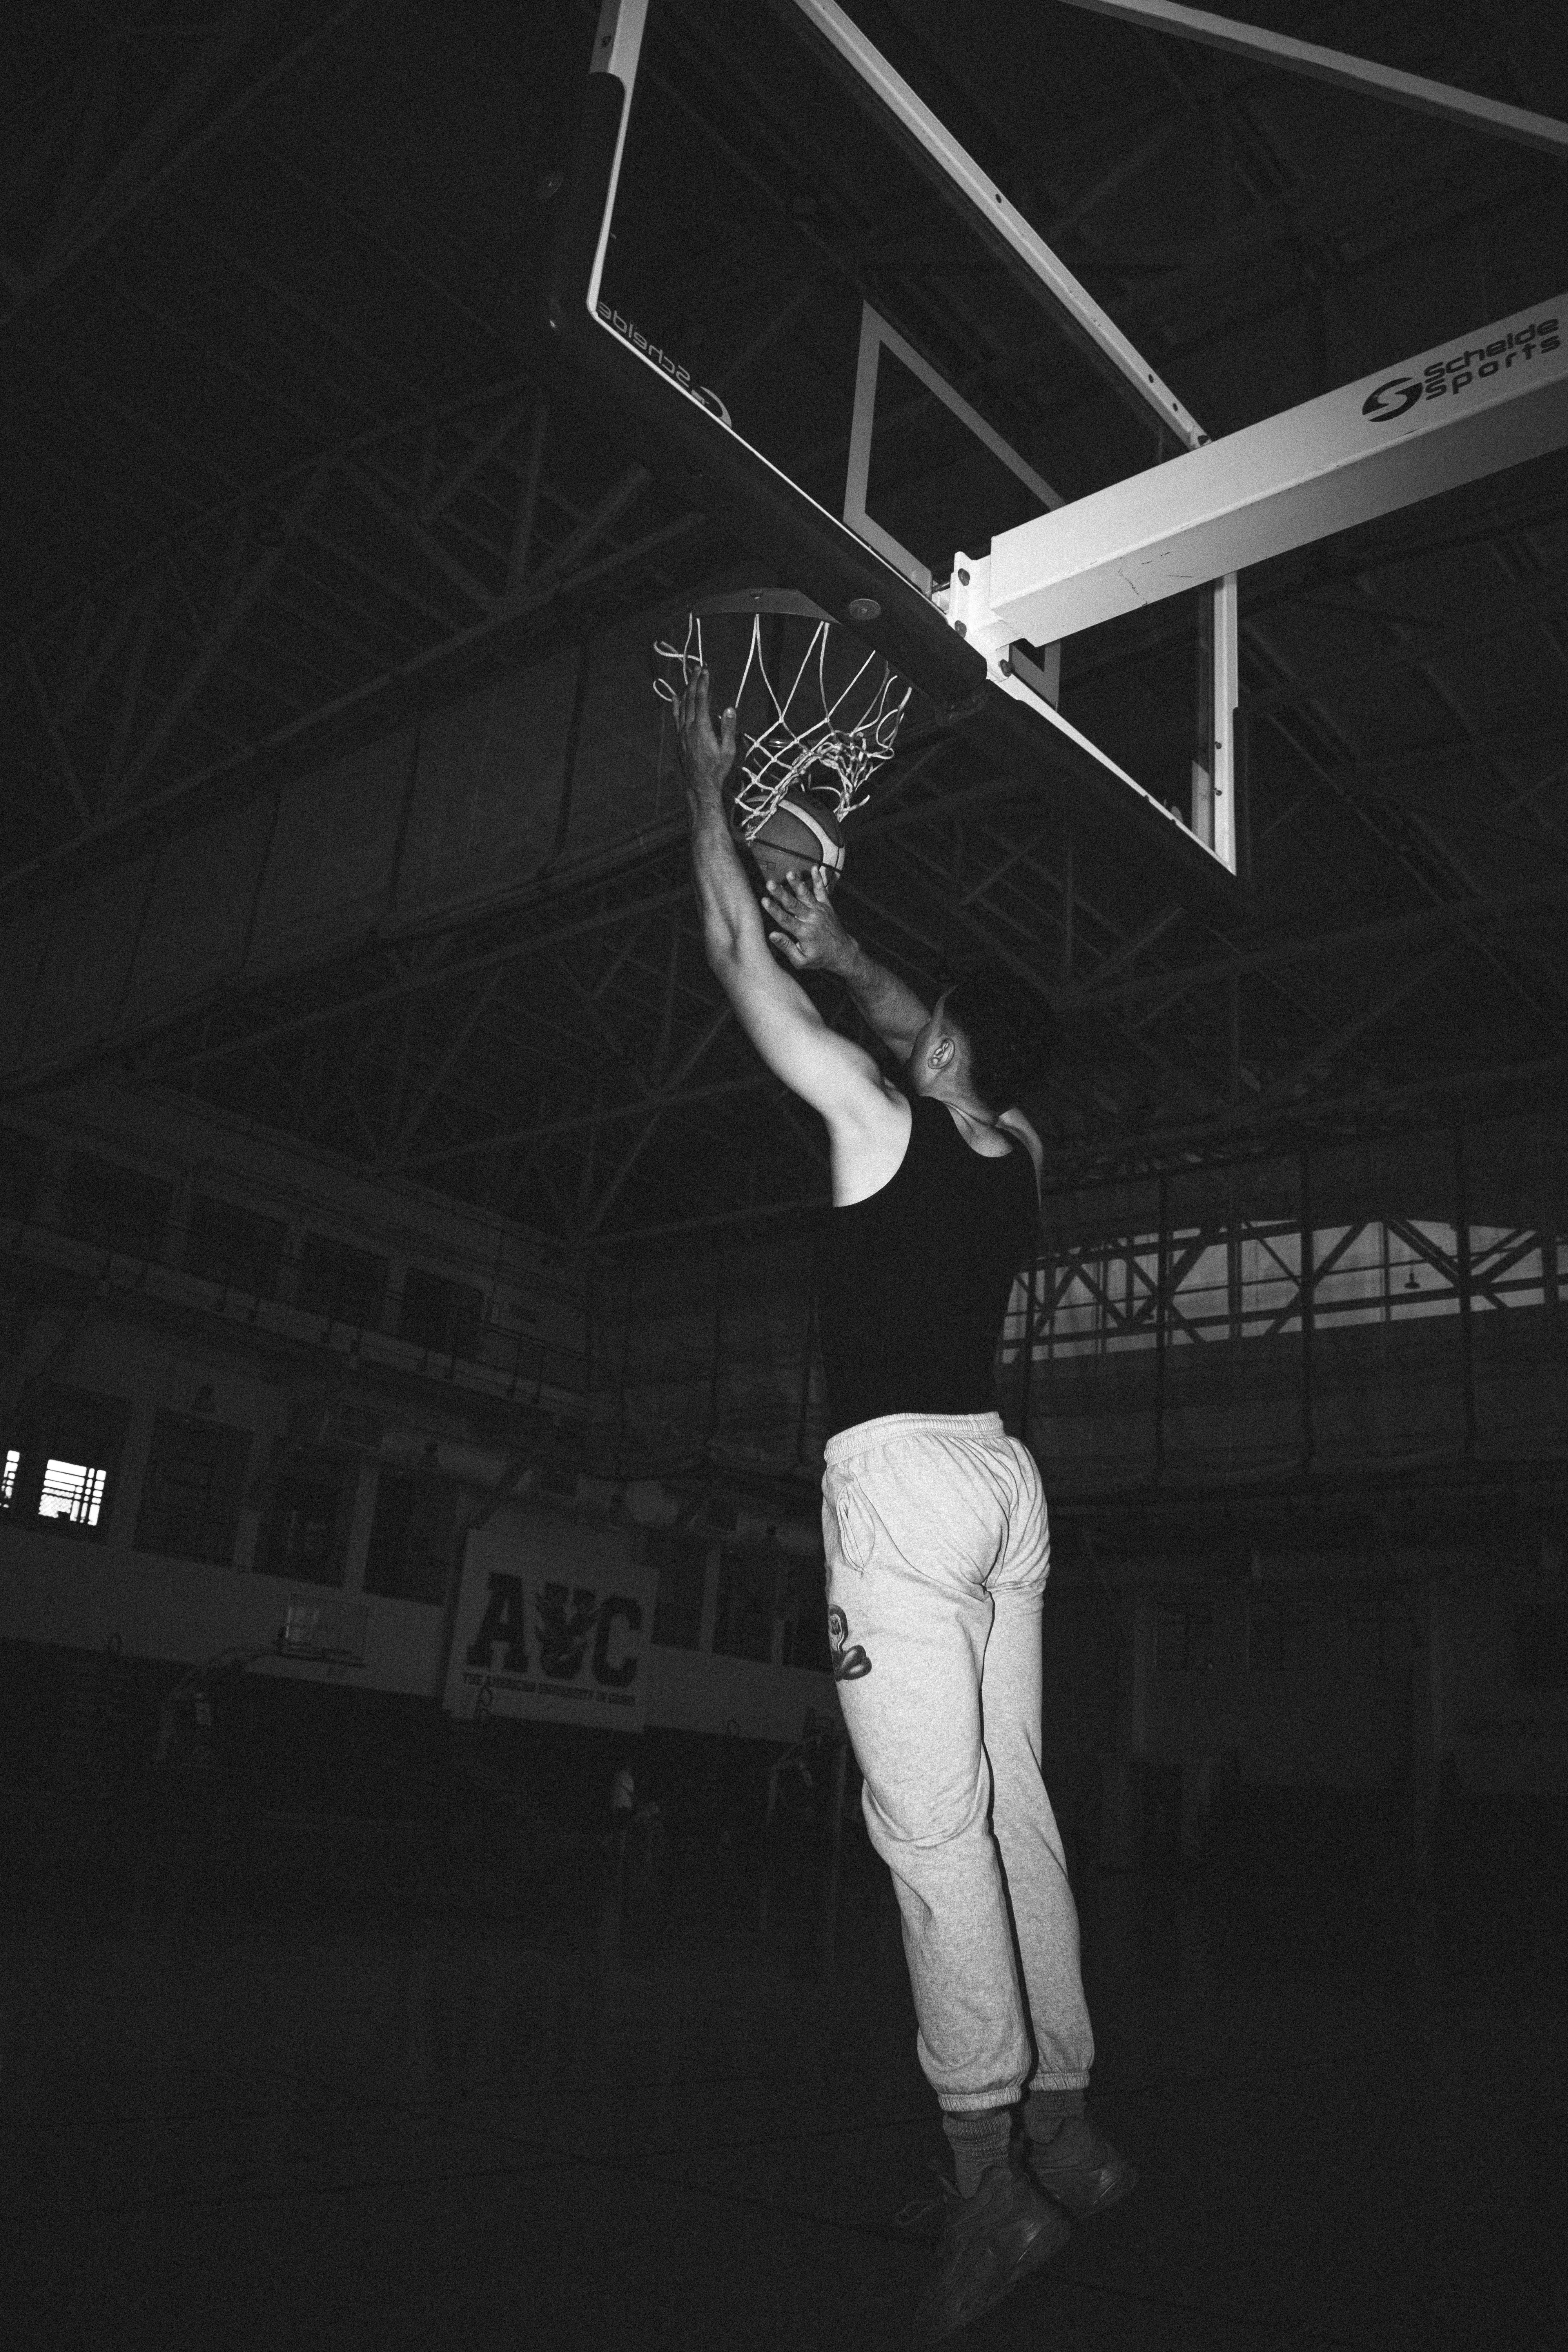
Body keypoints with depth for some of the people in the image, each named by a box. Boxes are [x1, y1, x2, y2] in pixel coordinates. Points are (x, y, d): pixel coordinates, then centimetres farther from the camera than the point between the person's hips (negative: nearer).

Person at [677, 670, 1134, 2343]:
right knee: (1013, 1804, 10)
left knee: (932, 1825, -8)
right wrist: (843, 953, 33)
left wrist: (704, 780, 15)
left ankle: (988, 2179, -5)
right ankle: (1065, 2127, 17)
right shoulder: (1018, 1154, 10)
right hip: (1004, 1476, 8)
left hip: (900, 1472, -7)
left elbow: (731, 954, 2)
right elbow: (950, 1047, 33)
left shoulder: (878, 1123, -6)